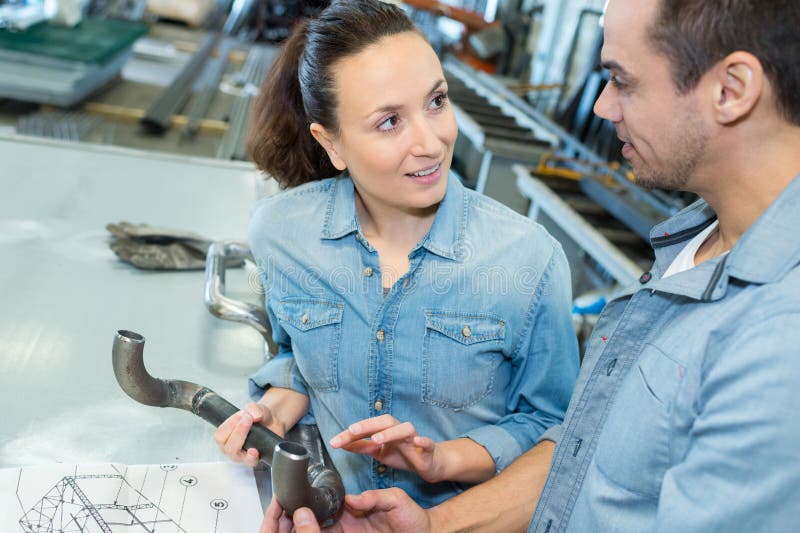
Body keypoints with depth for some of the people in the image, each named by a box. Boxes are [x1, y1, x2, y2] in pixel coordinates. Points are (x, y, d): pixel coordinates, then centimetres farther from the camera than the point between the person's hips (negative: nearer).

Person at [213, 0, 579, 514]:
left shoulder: (530, 259, -17)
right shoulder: (279, 230, -8)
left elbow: (550, 424, -4)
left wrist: (445, 460, -16)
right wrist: (279, 407, -6)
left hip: (457, 515, 0)